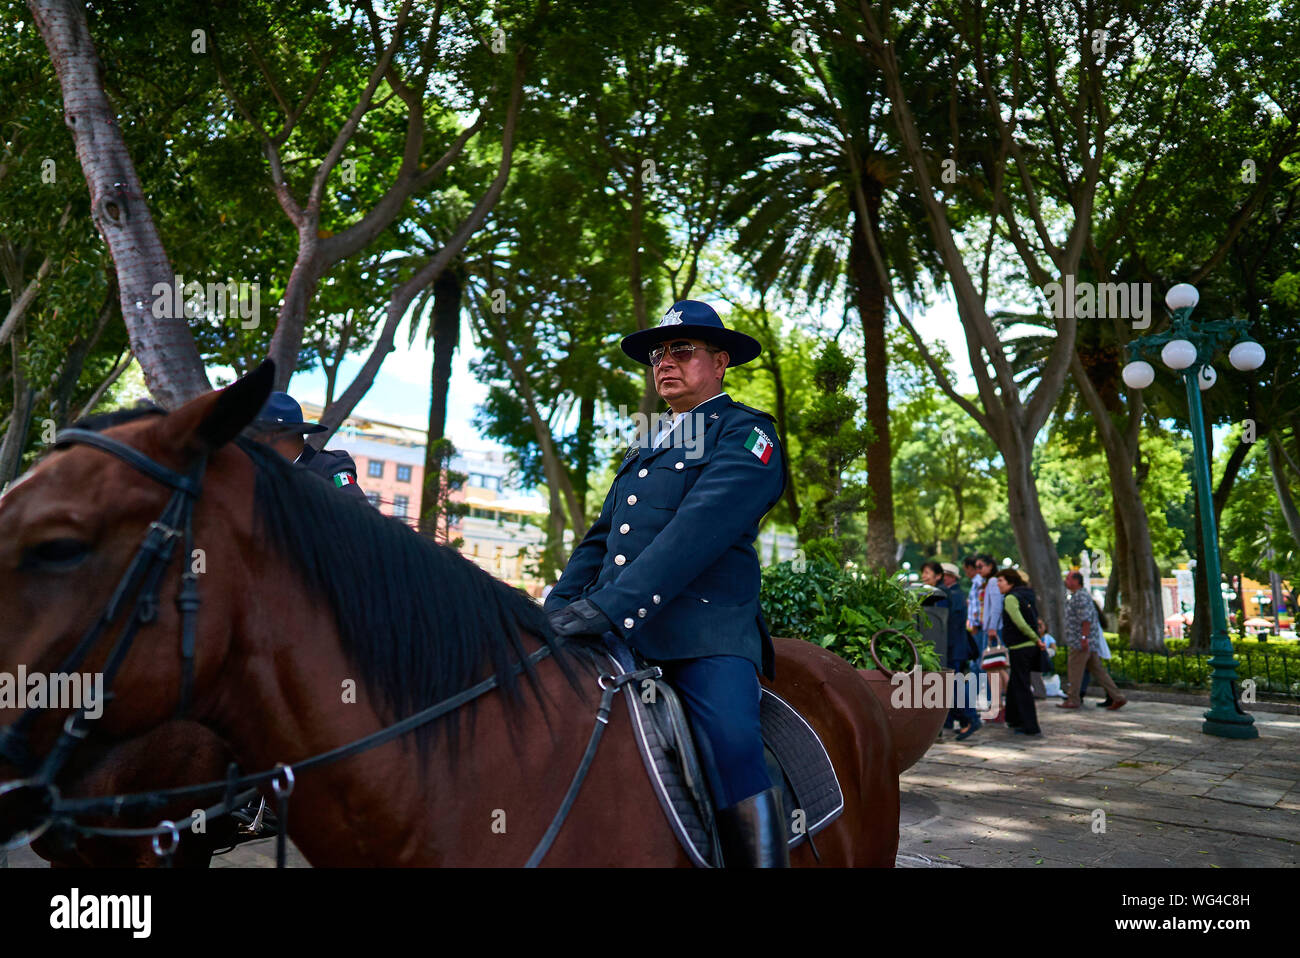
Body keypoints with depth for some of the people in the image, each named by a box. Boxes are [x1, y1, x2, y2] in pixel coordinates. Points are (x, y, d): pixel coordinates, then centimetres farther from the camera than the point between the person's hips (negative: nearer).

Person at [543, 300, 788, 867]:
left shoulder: (746, 434, 1)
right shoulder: (645, 450, 25)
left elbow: (700, 529, -15)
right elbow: (599, 541, 24)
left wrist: (608, 605, -25)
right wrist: (557, 609, 6)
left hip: (704, 633, -7)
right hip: (614, 630, 7)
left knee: (733, 752, -26)